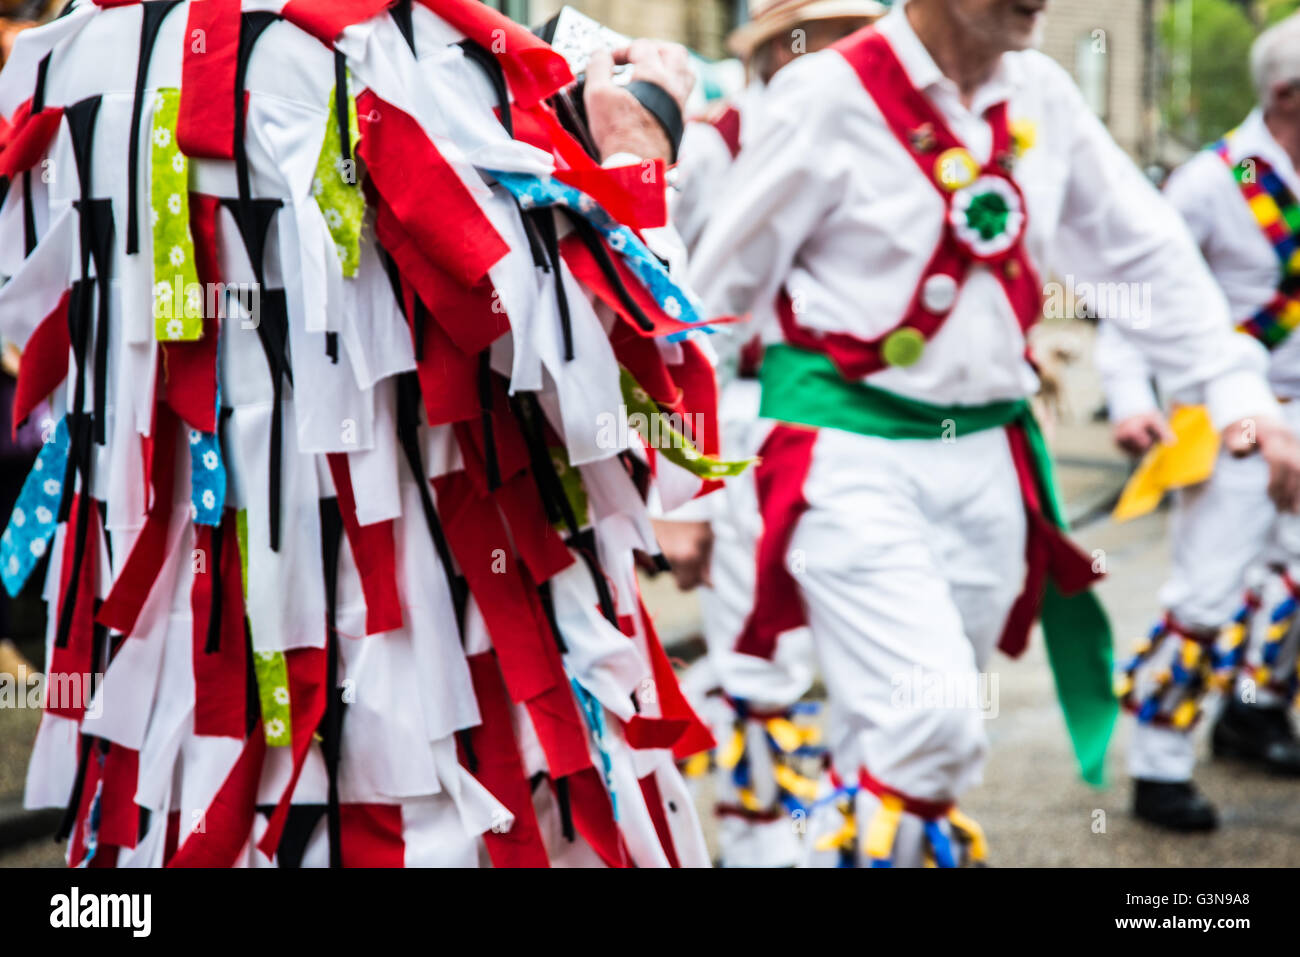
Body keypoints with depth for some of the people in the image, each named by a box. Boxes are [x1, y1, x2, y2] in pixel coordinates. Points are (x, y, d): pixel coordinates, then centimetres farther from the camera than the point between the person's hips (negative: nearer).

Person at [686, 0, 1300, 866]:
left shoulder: (1041, 94, 5)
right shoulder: (830, 96, -10)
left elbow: (1144, 251, 15)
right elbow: (723, 291, -4)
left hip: (985, 459, 6)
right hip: (849, 454, -6)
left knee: (936, 744, 11)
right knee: (931, 718, -21)